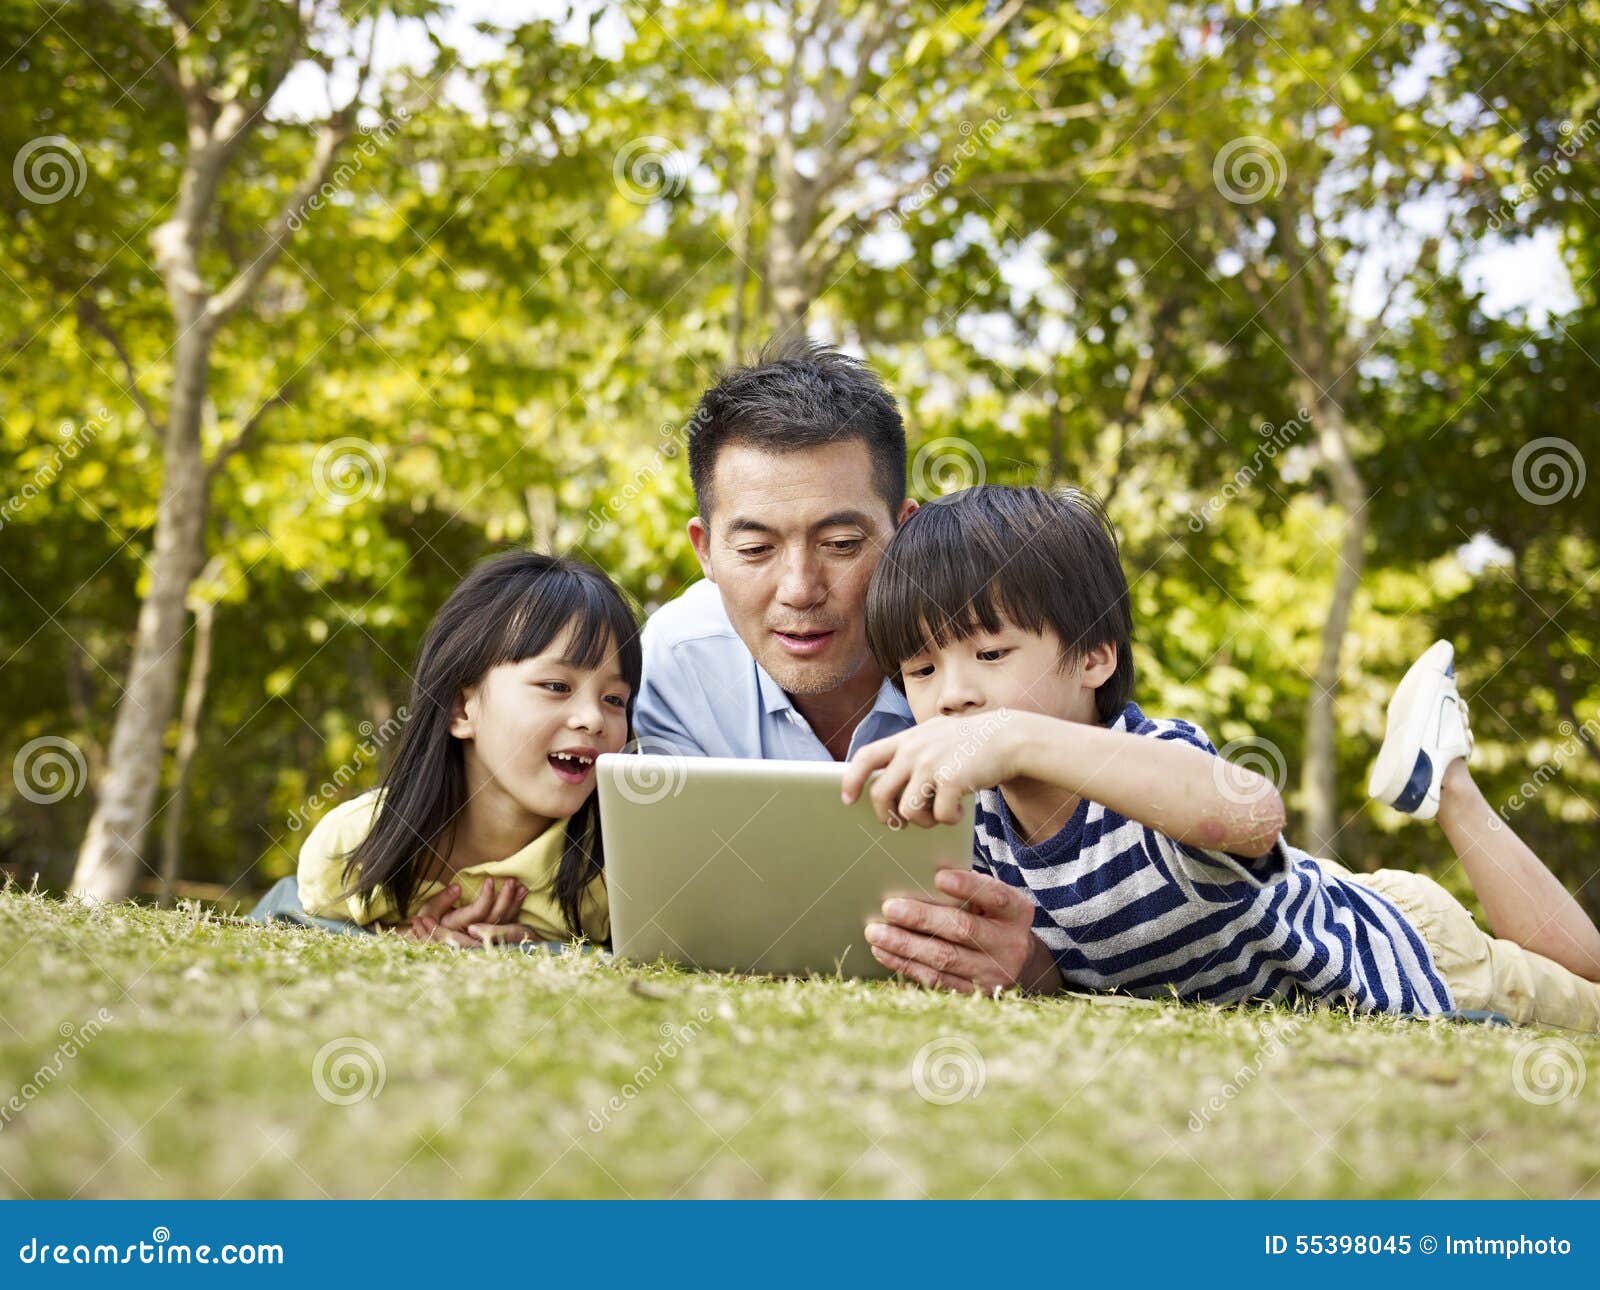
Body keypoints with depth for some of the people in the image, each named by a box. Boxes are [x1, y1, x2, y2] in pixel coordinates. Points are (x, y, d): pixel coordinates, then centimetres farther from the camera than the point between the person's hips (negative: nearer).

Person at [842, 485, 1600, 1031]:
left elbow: (1251, 814, -67)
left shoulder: (1156, 768, -43)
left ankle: (1446, 784, 35)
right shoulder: (985, 825, -23)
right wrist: (1019, 961, -41)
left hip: (1407, 954, -5)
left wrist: (1021, 739, -79)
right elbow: (1070, 973, -16)